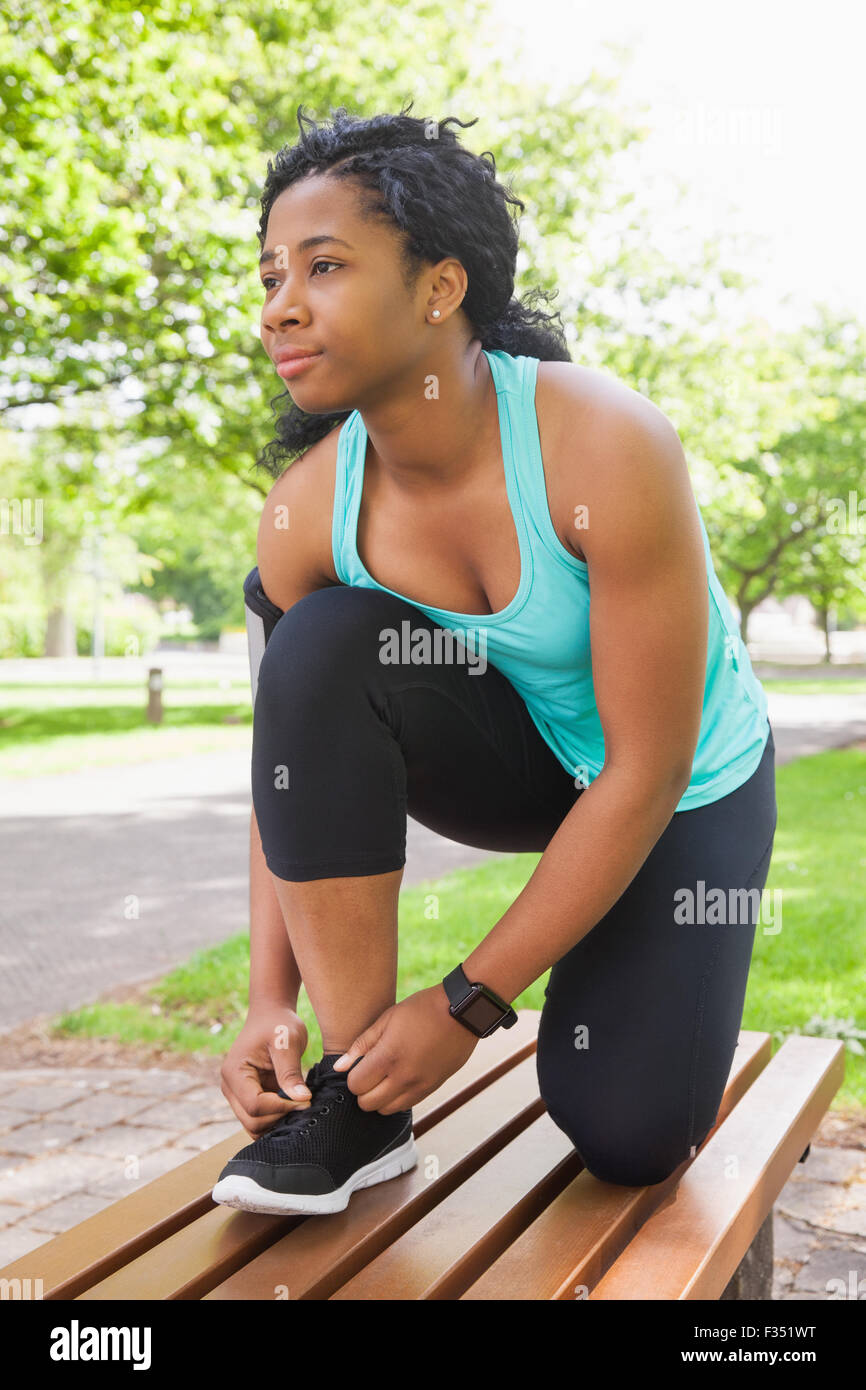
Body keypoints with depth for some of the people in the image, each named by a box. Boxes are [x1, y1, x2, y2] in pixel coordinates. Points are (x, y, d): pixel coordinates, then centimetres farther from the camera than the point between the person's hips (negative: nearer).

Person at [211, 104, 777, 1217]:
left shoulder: (606, 449, -33)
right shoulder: (307, 512, -18)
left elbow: (646, 772, -29)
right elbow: (294, 755, -9)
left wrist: (466, 1004, -26)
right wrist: (271, 1002, -21)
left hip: (685, 788, -3)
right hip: (518, 757, 3)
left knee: (625, 1136, -15)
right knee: (324, 641, -28)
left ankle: (650, 997, 24)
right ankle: (358, 1099, -19)